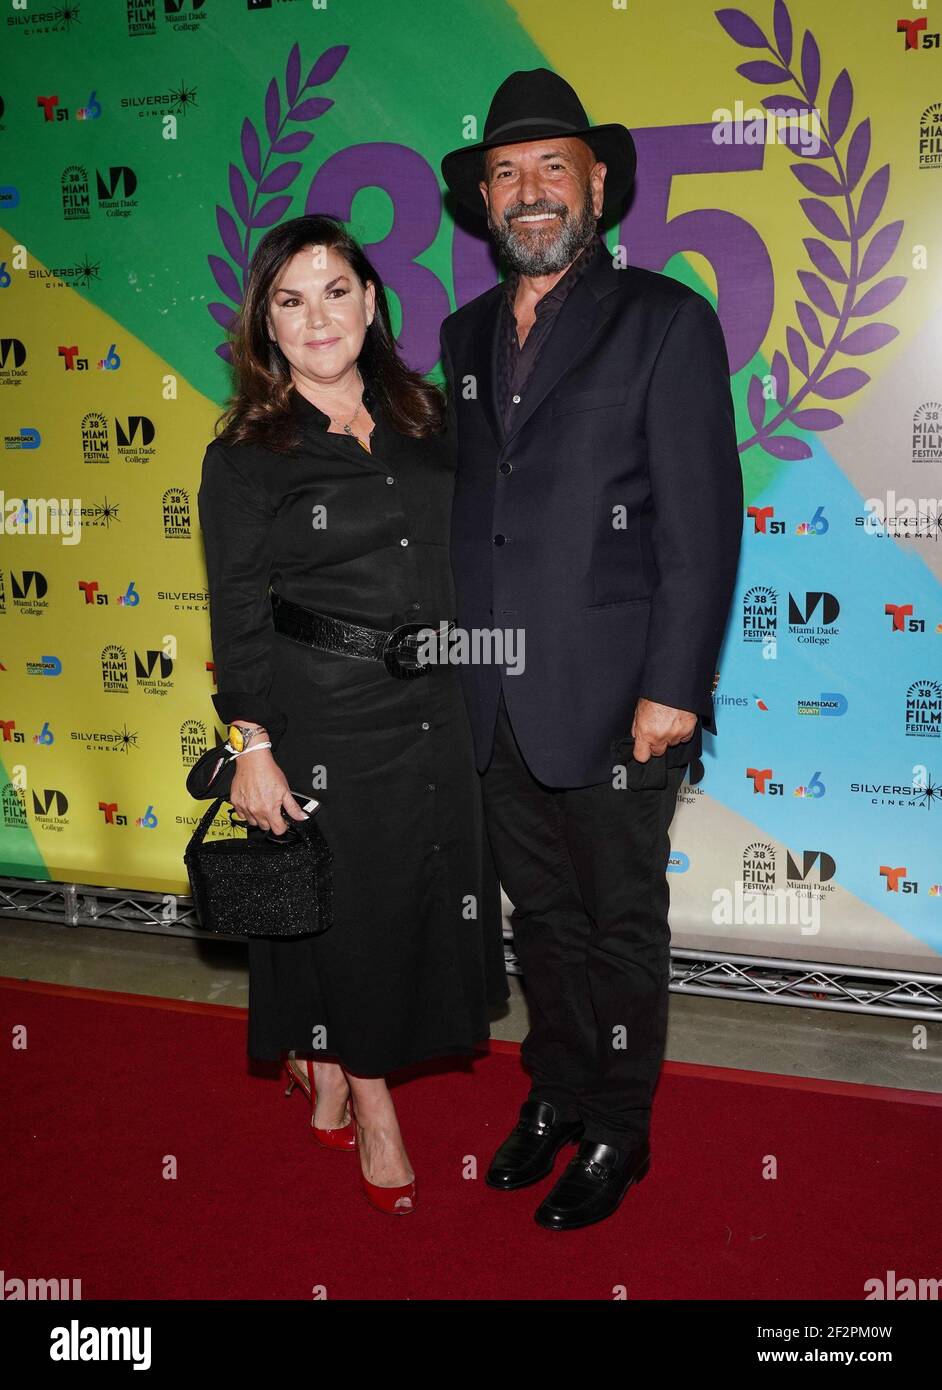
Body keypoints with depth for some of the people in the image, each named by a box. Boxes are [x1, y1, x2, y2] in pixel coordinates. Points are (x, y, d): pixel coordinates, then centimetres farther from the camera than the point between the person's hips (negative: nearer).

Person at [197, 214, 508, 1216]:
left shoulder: (424, 419, 7)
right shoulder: (246, 456, -6)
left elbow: (461, 560, 12)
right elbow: (237, 614, -8)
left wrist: (477, 698, 10)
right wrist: (252, 747, -13)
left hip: (431, 709, 5)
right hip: (321, 714, -5)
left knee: (423, 897, 15)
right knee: (347, 906, 6)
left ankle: (328, 1076, 39)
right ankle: (370, 1109, 28)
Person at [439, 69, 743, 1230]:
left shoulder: (665, 322, -5)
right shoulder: (467, 332, 13)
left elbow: (703, 523, -10)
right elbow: (462, 507, 14)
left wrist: (672, 688, -15)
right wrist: (454, 659, 10)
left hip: (613, 703, -5)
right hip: (497, 702, 5)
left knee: (622, 927, 11)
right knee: (541, 918, 18)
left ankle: (617, 1132, 30)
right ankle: (554, 1098, 39)